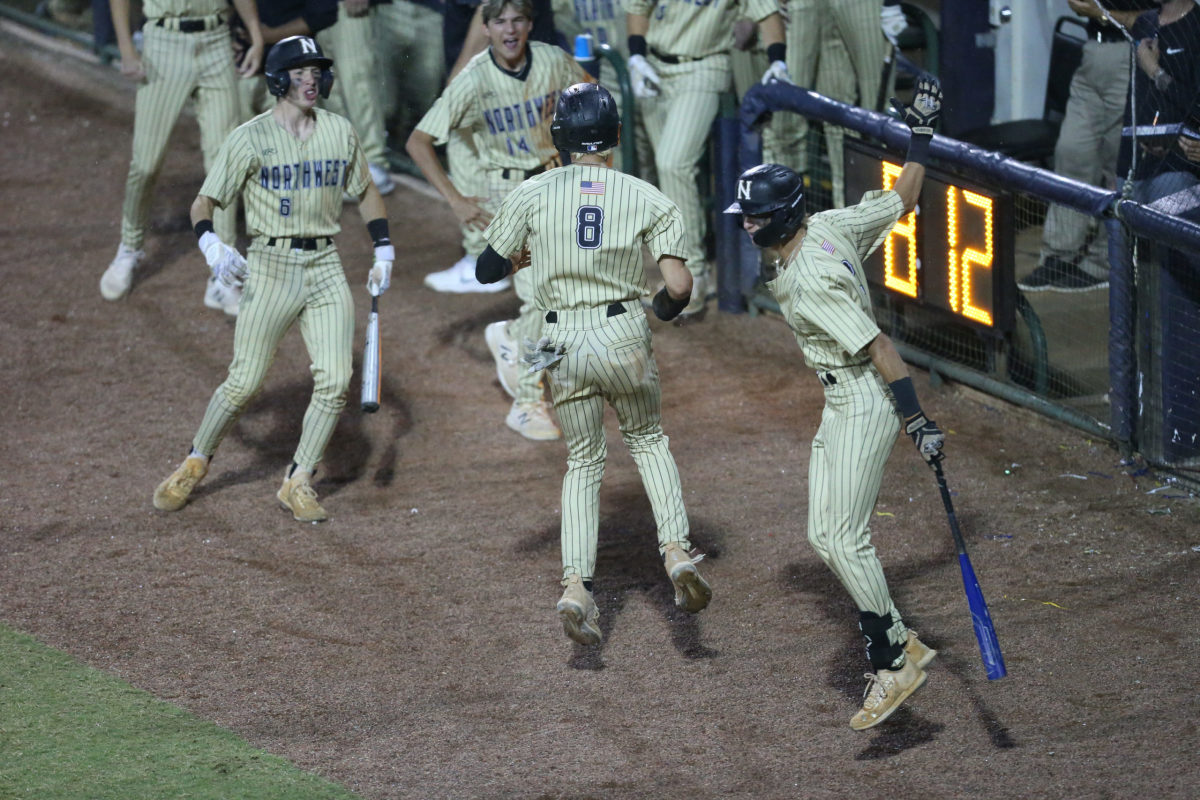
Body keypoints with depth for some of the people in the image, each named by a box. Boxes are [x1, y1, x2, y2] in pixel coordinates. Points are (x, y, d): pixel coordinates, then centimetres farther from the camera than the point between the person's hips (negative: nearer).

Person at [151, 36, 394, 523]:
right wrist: (211, 244, -23)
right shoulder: (250, 139, -5)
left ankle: (298, 483, 5)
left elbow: (365, 192, 19)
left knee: (335, 380, -8)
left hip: (325, 268, 4)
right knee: (244, 381, -6)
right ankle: (195, 464, 17)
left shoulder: (340, 132, 7)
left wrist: (384, 252, 9)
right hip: (270, 267, -3)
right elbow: (205, 201, -3)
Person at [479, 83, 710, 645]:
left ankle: (575, 588, -1)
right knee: (648, 440, 24)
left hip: (562, 345, 0)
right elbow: (679, 286, -8)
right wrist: (665, 309, 15)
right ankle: (677, 552, 5)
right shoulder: (646, 198, -3)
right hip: (624, 336, 0)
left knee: (583, 462, 16)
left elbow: (487, 271, 3)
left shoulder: (532, 194, -2)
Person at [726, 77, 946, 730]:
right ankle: (902, 644, 15)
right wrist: (921, 136, 20)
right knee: (824, 538, 9)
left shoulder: (808, 281, -25)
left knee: (846, 539, -11)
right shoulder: (830, 225, 1)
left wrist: (918, 421, -27)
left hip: (863, 404, -10)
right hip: (840, 406, 10)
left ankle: (895, 662, -3)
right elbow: (903, 198, 10)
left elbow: (878, 347, -26)